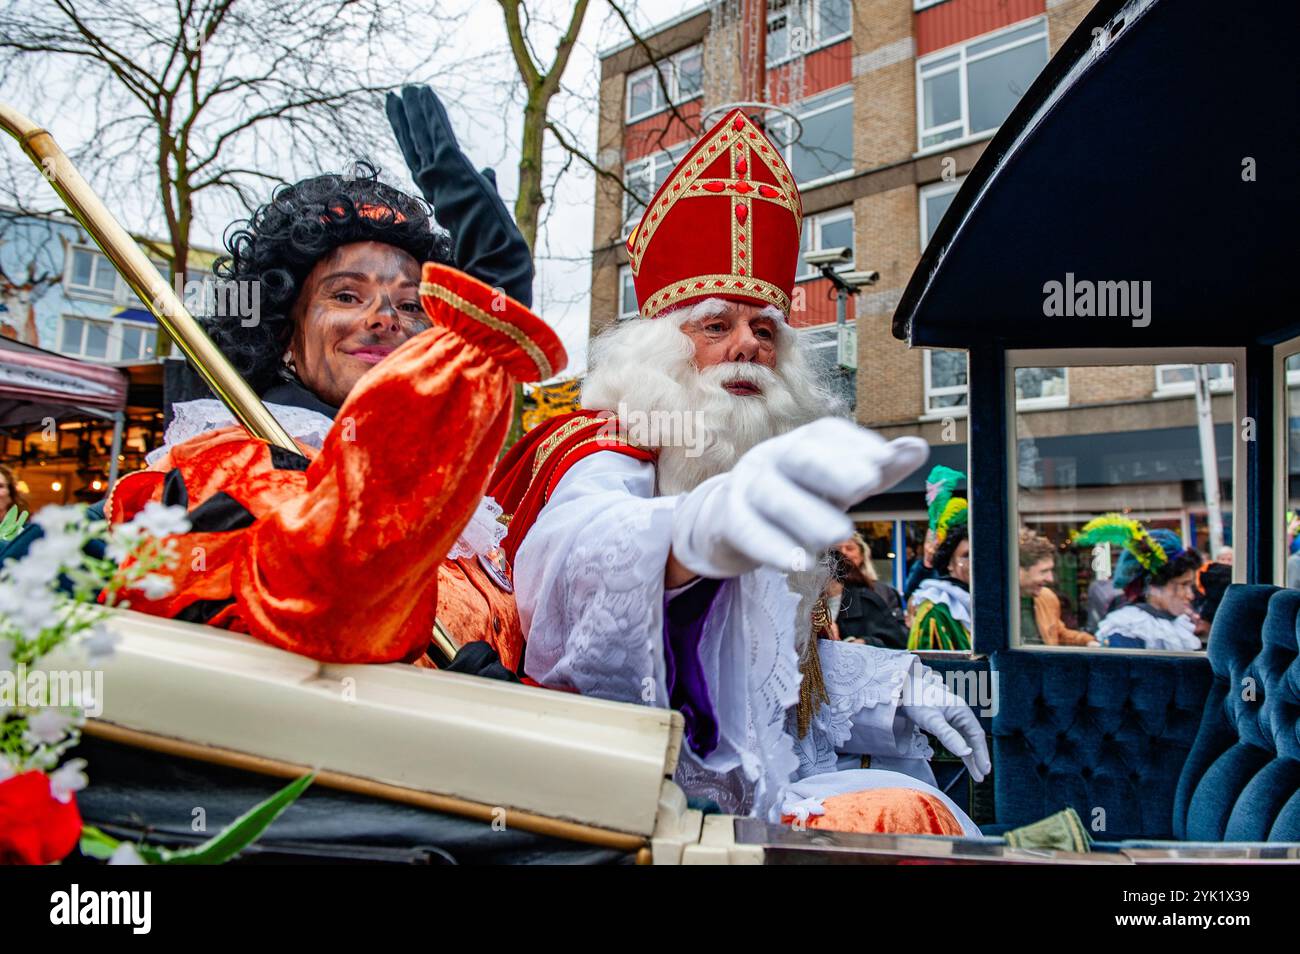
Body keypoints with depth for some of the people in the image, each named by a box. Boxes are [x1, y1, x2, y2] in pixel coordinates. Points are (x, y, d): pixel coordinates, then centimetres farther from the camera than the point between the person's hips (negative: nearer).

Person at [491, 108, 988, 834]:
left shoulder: (759, 471, 14)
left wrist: (885, 682, 9)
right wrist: (700, 526, -57)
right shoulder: (601, 452, -10)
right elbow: (574, 547, -36)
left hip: (756, 788, 7)